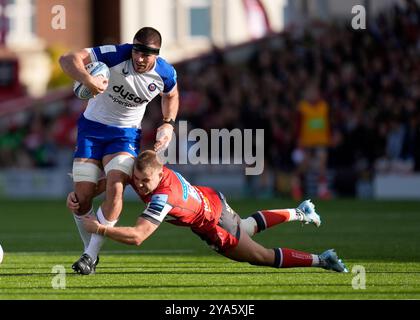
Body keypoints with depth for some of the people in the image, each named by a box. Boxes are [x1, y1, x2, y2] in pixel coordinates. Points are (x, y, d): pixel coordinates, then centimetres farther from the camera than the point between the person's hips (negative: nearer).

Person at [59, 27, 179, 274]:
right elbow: (68, 59, -31)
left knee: (115, 188, -23)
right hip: (92, 126, -1)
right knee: (82, 197, -6)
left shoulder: (165, 74, -12)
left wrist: (168, 124, -2)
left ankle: (91, 254, -16)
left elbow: (171, 95, 14)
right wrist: (88, 79, -50)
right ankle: (90, 250, 18)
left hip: (127, 133, 1)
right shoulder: (117, 55, -24)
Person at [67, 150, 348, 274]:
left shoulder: (163, 197, -44)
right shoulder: (138, 170, -24)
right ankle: (300, 212, 56)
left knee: (261, 256, 9)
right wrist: (76, 196, -27)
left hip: (214, 225, -8)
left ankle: (321, 260, 21)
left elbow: (137, 236, -52)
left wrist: (100, 228, -51)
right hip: (211, 199, 8)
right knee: (248, 227, 36)